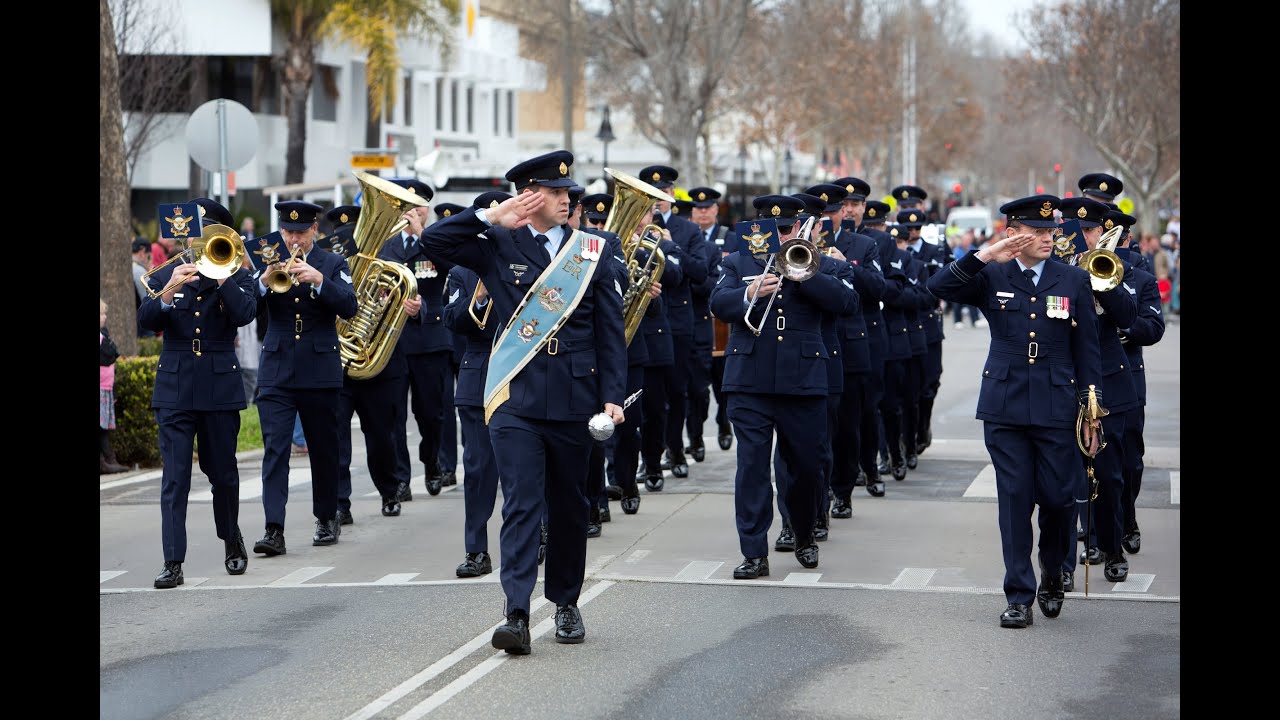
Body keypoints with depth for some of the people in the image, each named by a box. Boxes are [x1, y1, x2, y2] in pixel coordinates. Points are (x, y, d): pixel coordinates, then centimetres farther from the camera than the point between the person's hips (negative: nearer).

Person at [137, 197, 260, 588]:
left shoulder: (237, 276, 5)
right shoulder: (165, 276, 7)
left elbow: (244, 314, -13)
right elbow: (146, 320, -7)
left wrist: (220, 275, -19)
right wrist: (170, 290, -24)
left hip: (220, 387, 0)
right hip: (174, 388, 0)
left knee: (223, 472, 10)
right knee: (175, 475, -6)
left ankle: (232, 540, 34)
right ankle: (173, 562, -7)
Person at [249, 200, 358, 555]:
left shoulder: (333, 264, 4)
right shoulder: (270, 260, 7)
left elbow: (349, 307, -11)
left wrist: (318, 280, -25)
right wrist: (265, 281, -24)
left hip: (320, 371, 0)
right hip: (276, 371, 0)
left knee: (324, 449, 10)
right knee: (275, 449, -10)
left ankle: (327, 519, 26)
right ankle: (274, 529, -15)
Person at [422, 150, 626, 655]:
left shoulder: (594, 251, 7)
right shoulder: (498, 246, 4)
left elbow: (610, 332, 6)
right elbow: (433, 241, -4)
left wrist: (612, 396, -2)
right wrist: (491, 217, -11)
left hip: (574, 399, 2)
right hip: (516, 399, -2)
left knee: (569, 507, 11)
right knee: (521, 504, -10)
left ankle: (566, 604, 26)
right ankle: (516, 614, -16)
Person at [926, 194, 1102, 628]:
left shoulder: (1074, 281, 5)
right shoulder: (991, 278, 4)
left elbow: (1087, 349, 6)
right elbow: (939, 287, -10)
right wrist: (983, 256, -19)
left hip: (1056, 406, 0)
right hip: (1004, 407, 0)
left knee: (1058, 497, 0)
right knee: (1014, 499, 1)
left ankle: (1052, 576, 27)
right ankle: (1019, 597, 7)